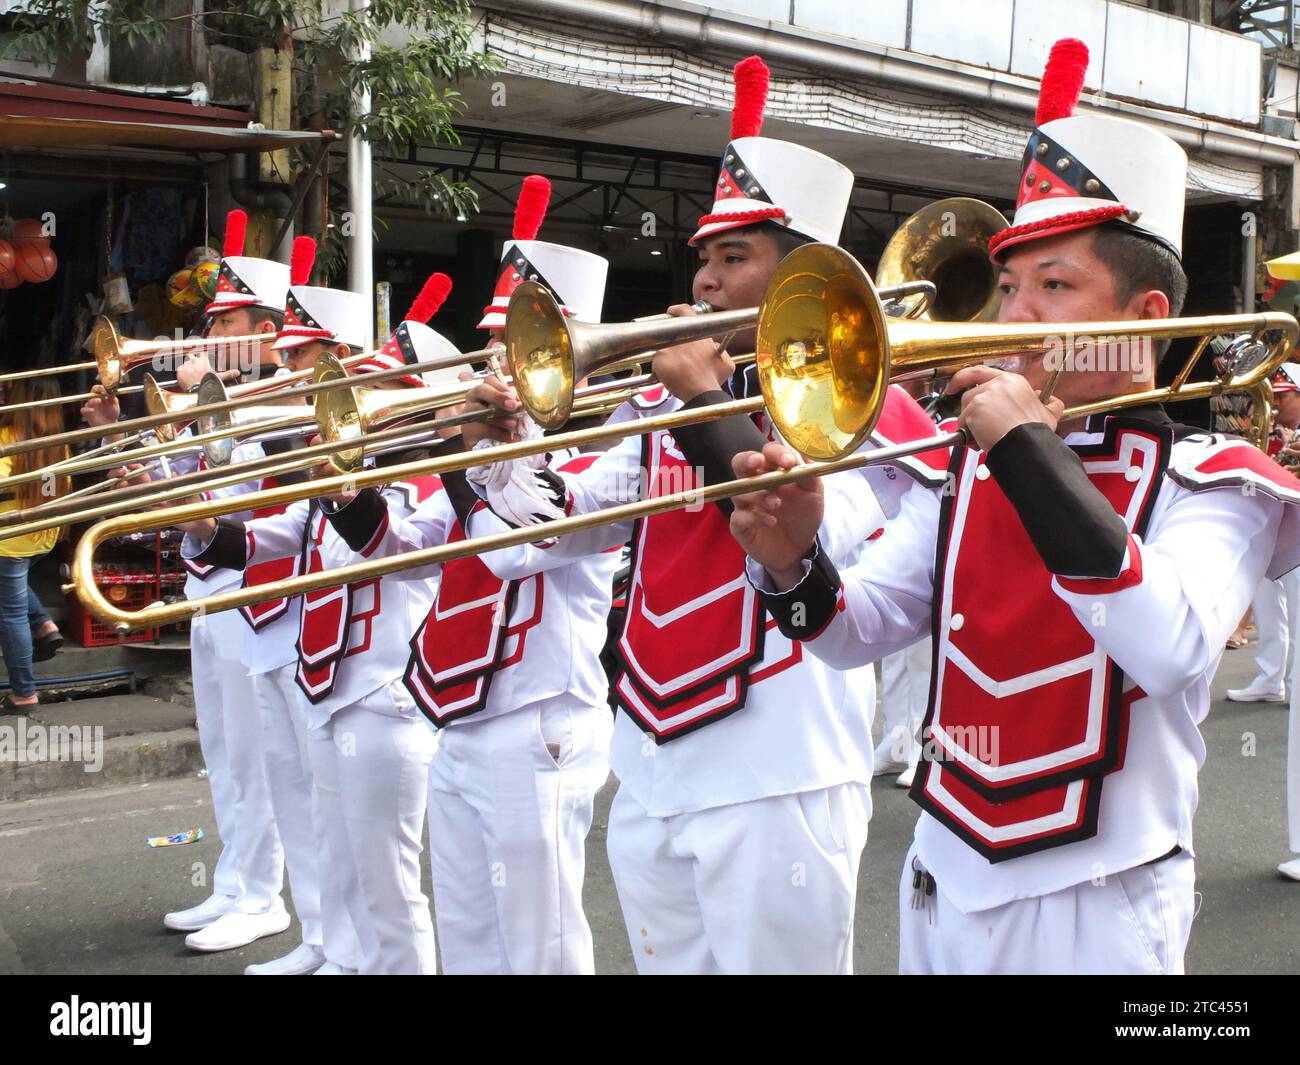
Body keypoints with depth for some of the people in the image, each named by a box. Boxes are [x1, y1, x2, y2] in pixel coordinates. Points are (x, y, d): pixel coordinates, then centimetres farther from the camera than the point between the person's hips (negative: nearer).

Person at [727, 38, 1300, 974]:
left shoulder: (1212, 480, -9)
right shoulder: (969, 471, 5)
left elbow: (1170, 650, -28)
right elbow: (860, 631, 1)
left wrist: (1031, 449, -27)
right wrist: (793, 566, -20)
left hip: (1095, 904, -4)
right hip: (943, 879, 5)